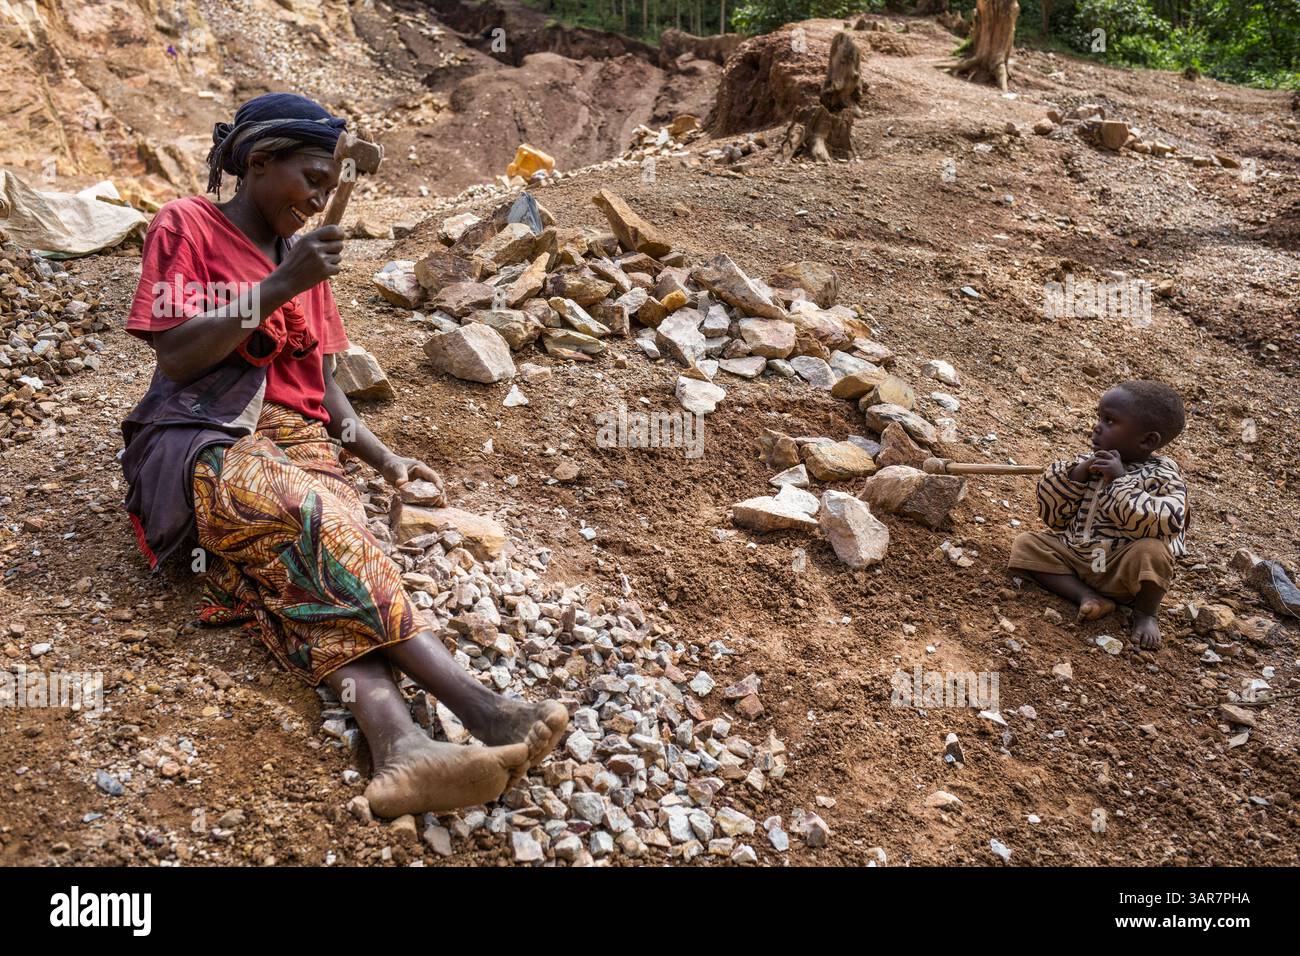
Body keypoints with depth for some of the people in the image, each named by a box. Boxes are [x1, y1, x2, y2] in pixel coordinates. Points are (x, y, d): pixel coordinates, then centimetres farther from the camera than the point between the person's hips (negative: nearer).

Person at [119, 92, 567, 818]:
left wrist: (386, 458, 6)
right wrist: (279, 287, -13)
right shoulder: (187, 227, 6)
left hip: (297, 441, 4)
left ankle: (399, 745, -57)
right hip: (203, 443, -4)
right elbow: (176, 357, -7)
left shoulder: (305, 257, 23)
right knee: (317, 521, -36)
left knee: (307, 566, -30)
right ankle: (480, 708, -46)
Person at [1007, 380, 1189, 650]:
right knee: (1026, 543, -9)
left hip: (1122, 571, -5)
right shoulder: (1090, 464, 4)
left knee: (1151, 551, -35)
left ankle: (1145, 612, -6)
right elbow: (1052, 516, 2)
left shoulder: (1163, 476, -10)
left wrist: (1120, 481, -27)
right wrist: (1076, 474, -13)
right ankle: (1089, 597, -19)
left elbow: (1164, 522, -30)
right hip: (1075, 556, 5)